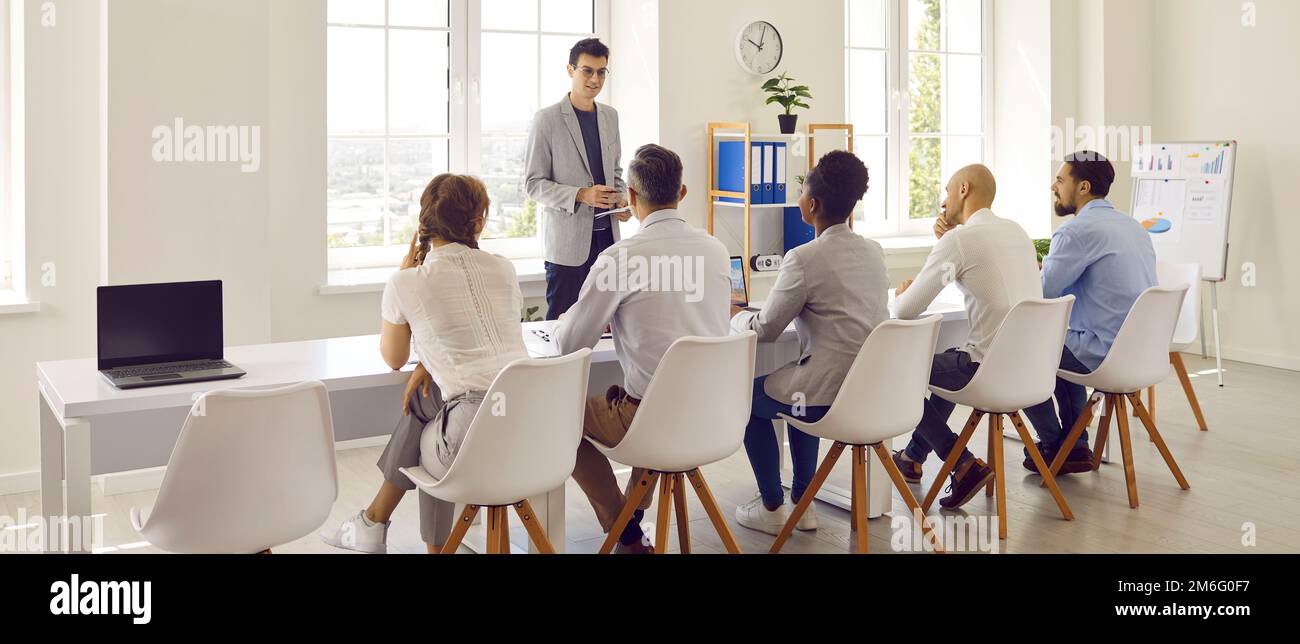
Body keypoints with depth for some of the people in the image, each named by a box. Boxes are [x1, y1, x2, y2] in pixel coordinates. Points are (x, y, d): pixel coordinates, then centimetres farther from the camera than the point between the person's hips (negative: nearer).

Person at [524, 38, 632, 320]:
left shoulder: (610, 116, 13)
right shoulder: (547, 119, -5)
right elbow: (534, 183, -7)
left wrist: (622, 200, 2)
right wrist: (581, 196, -20)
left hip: (607, 235, 5)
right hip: (568, 241, -5)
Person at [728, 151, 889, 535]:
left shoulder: (805, 259, -16)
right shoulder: (874, 251, 6)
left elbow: (764, 331, -8)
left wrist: (736, 316, 14)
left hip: (829, 395, -7)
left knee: (748, 397, 20)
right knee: (801, 389, 35)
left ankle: (772, 508, 24)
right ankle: (803, 502, 36)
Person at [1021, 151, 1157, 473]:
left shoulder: (1077, 230, -16)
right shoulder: (1133, 226, 12)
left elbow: (1040, 294, -13)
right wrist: (1048, 269, 22)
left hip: (1106, 356, -9)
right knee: (1059, 341, 32)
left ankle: (1055, 446, 22)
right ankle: (1075, 445, 29)